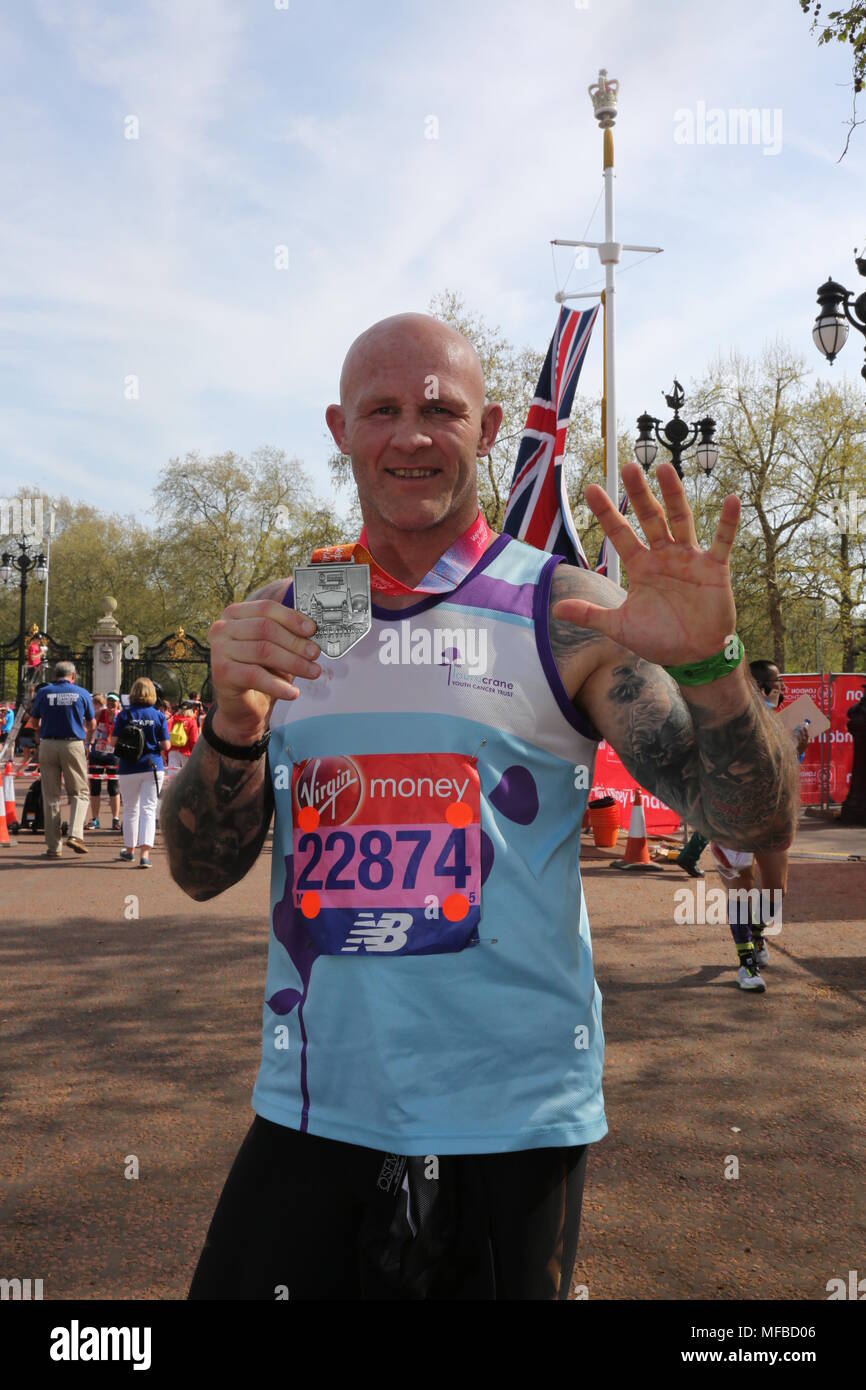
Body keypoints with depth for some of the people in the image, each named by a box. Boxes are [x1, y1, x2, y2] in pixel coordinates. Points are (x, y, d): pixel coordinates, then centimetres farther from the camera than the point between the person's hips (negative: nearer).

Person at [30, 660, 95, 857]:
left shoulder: (43, 692, 4)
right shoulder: (82, 693, 3)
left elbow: (34, 722, 13)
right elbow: (91, 725, 11)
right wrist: (88, 738, 34)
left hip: (48, 745, 1)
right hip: (74, 745, -1)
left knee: (51, 797, 7)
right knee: (79, 793, 9)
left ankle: (53, 846, 7)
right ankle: (75, 834, -12)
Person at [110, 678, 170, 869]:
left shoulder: (124, 714, -5)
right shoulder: (158, 715, -3)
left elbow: (113, 742, -5)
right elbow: (165, 746, -5)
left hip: (129, 769, 1)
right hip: (152, 767, 0)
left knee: (130, 809, 16)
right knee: (148, 810, 0)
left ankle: (129, 849, 30)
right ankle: (145, 853, -13)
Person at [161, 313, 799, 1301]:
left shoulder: (564, 615, -6)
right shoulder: (280, 618, 4)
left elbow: (758, 826, -10)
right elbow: (200, 872, 3)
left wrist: (708, 662, -28)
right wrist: (234, 725, -16)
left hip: (512, 1124, -2)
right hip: (309, 1111, 3)